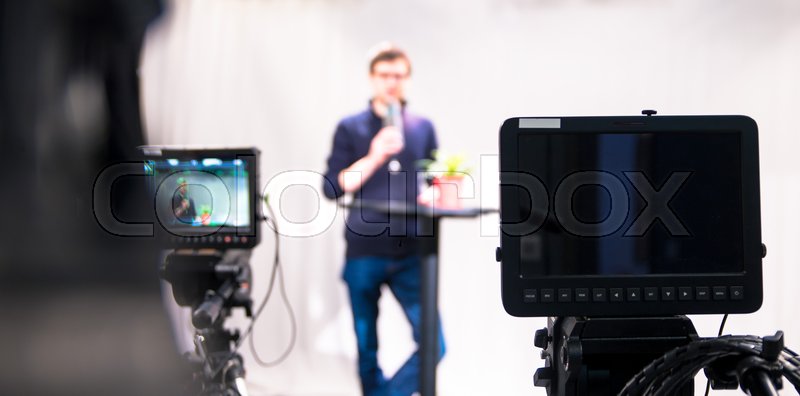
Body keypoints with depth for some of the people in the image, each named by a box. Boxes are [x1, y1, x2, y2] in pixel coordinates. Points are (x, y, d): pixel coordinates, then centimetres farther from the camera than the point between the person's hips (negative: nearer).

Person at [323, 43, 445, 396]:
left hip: (410, 254, 2)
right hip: (364, 253, -2)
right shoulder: (351, 128, 5)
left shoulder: (423, 128, 12)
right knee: (367, 349, 6)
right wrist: (373, 158, -13)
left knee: (433, 344, -9)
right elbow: (332, 188, -2)